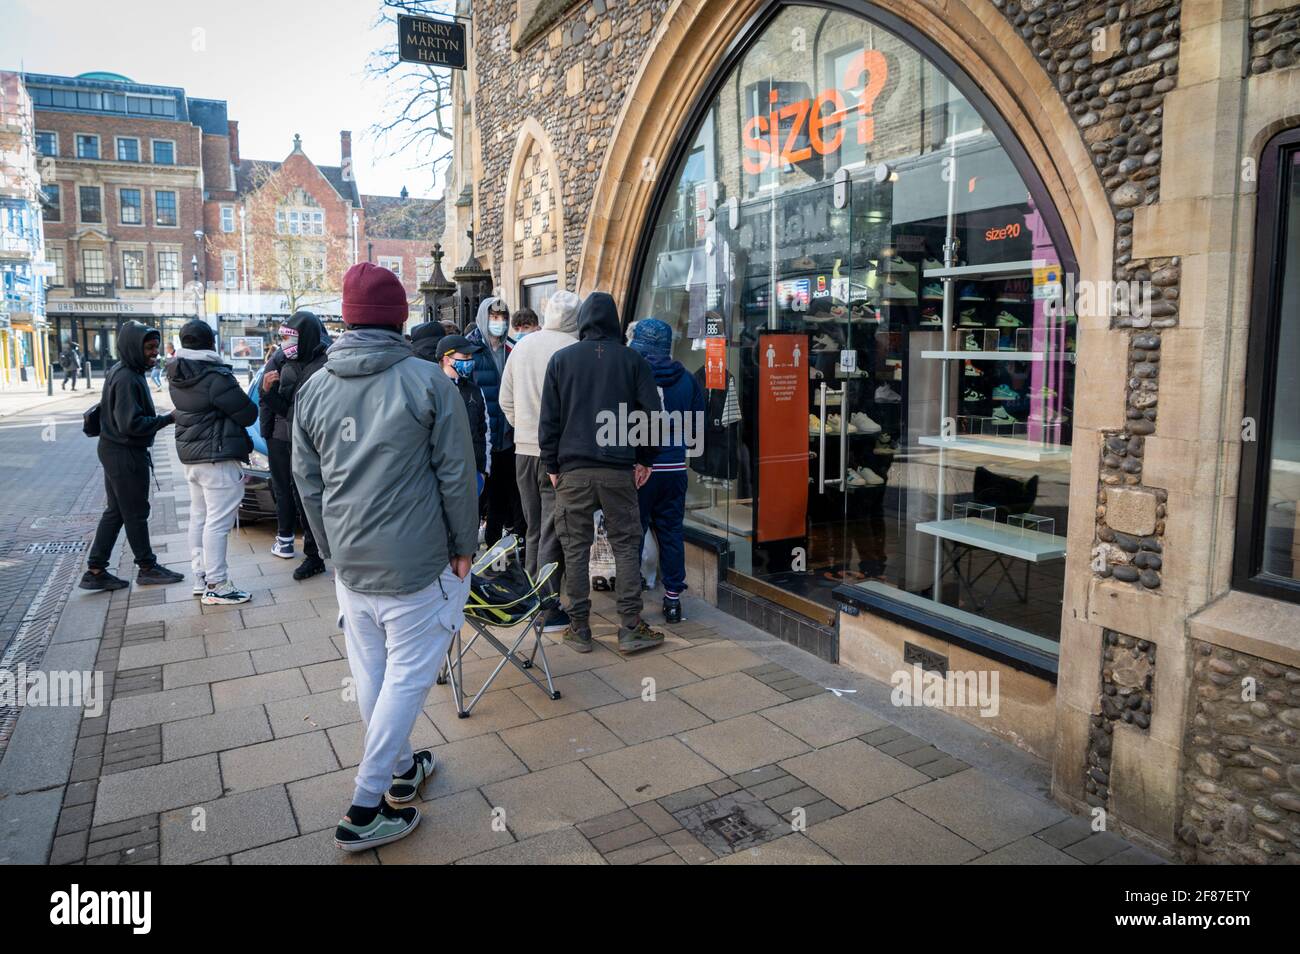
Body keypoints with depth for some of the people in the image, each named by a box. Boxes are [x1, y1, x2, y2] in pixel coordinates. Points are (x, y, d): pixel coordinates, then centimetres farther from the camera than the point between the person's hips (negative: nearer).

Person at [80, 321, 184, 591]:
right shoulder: (127, 378, -21)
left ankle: (96, 571, 19)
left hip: (115, 452, 10)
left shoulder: (121, 372, 10)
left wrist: (156, 417, 7)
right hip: (126, 455, -10)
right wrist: (167, 418, -19)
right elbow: (131, 424, -25)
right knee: (136, 513, 3)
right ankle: (147, 568, 16)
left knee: (115, 512, 14)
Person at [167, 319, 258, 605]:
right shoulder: (215, 376, -20)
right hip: (217, 457, -9)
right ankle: (216, 586, -1)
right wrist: (248, 403, 4)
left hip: (190, 455, 9)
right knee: (218, 521, -5)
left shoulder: (177, 376, 6)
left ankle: (201, 578, 24)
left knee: (199, 517, 16)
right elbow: (248, 414, -15)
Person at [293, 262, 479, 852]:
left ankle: (401, 771, 36)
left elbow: (307, 483, 10)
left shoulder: (313, 390, 4)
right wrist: (464, 546, 2)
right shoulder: (428, 383, -10)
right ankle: (365, 809, 9)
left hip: (350, 566, 6)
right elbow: (456, 475, -9)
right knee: (407, 677, 4)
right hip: (417, 564, -5)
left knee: (371, 676, 17)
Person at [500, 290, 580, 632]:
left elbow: (506, 401, 11)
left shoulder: (521, 346, 7)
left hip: (524, 450, 6)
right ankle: (549, 611, 6)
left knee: (534, 530, 17)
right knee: (554, 533, 1)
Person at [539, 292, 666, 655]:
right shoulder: (632, 359, 2)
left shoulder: (561, 359, 4)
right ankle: (631, 628, 7)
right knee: (626, 544, 7)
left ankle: (579, 627, 12)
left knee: (575, 548, 7)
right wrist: (645, 459, 10)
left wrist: (552, 465, 9)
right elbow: (651, 412, 0)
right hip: (620, 468, 0)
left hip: (573, 470, 0)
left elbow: (548, 418, 2)